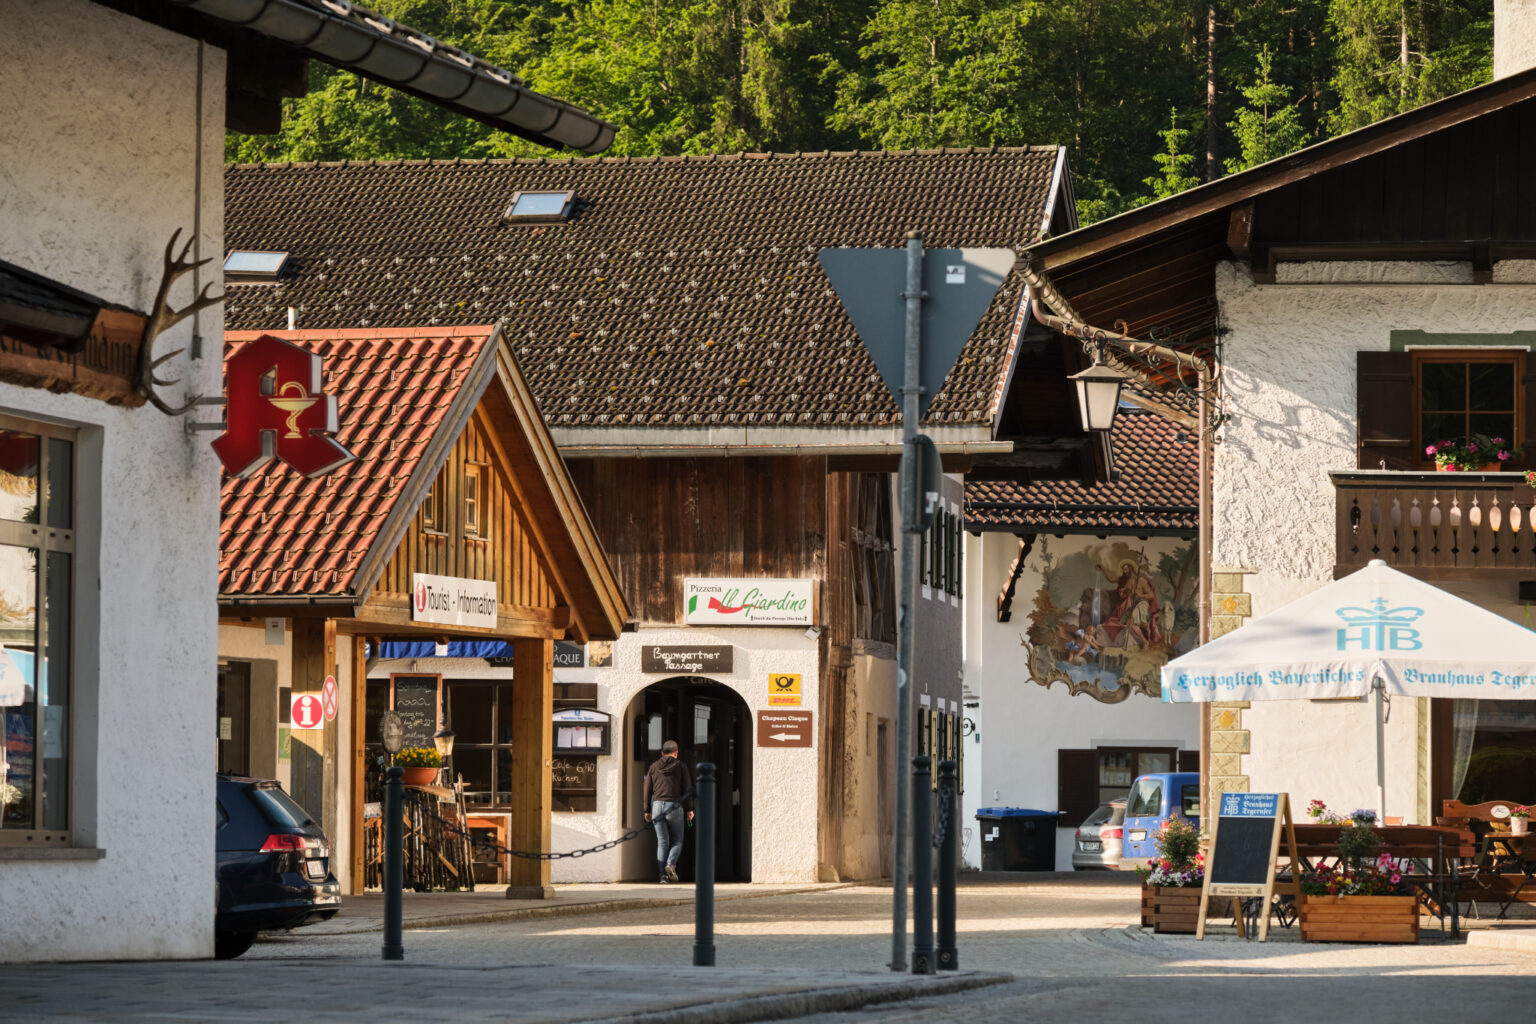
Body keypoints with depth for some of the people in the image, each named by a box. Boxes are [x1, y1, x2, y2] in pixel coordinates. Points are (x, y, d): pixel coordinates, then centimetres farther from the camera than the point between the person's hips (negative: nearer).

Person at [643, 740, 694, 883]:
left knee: (662, 842, 5)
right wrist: (689, 809, 8)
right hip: (674, 806, -2)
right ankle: (671, 864, -15)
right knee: (677, 840, 10)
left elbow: (647, 789, 9)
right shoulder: (680, 766, 5)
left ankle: (662, 875, -3)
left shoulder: (654, 766, 11)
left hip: (657, 805, 2)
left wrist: (647, 810, 14)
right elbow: (688, 788, 2)